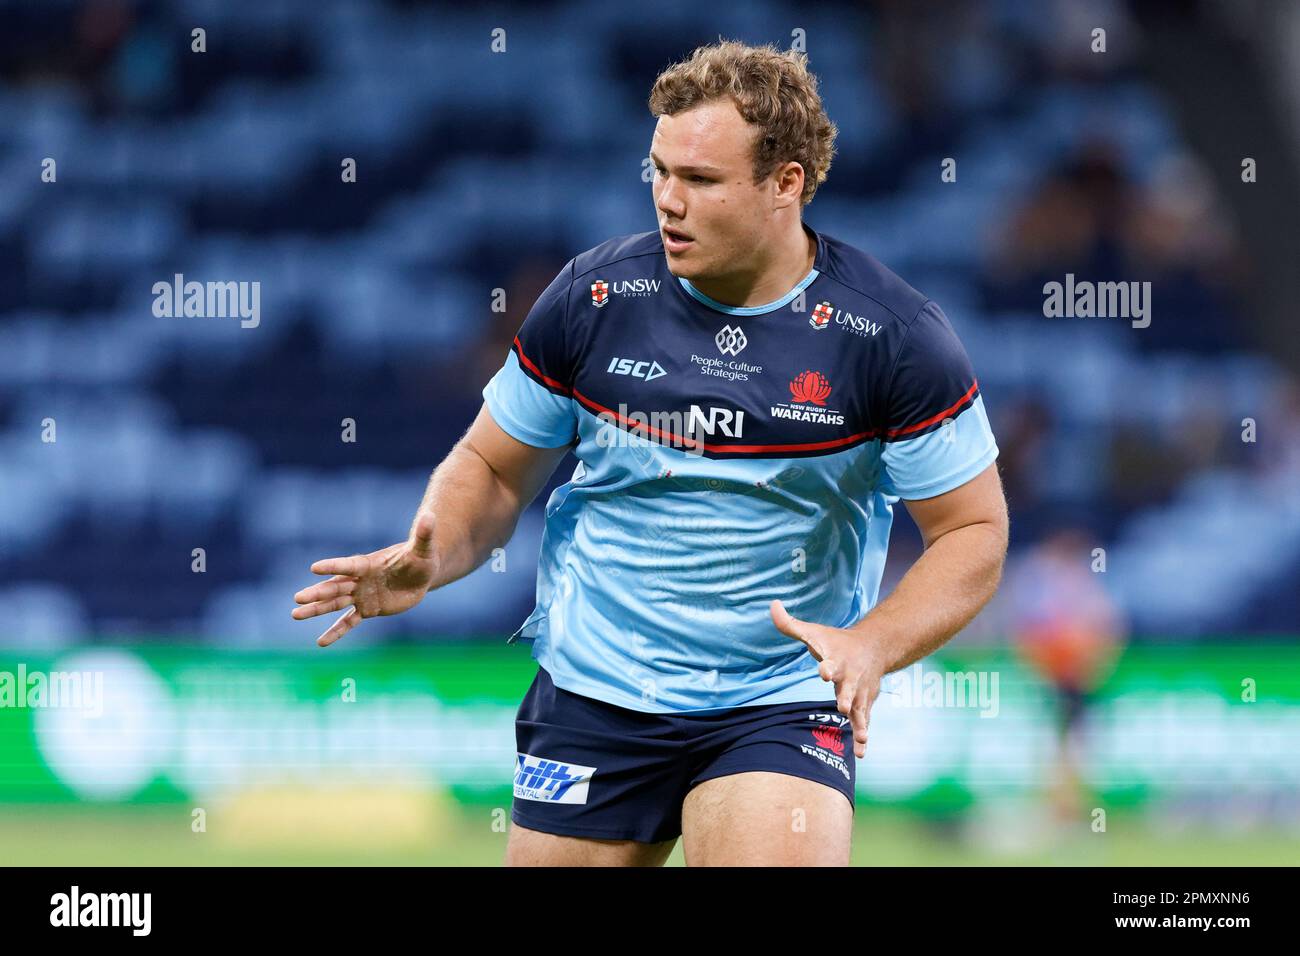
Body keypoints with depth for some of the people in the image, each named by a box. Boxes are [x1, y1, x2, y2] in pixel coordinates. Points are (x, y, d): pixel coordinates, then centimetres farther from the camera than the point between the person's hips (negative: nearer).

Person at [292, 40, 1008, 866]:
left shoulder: (889, 334, -11)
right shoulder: (594, 297, -4)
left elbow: (973, 530, -5)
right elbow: (493, 468, 8)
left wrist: (872, 645, -23)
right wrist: (429, 558, -13)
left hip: (781, 702, -3)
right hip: (592, 696, 3)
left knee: (778, 856, -27)